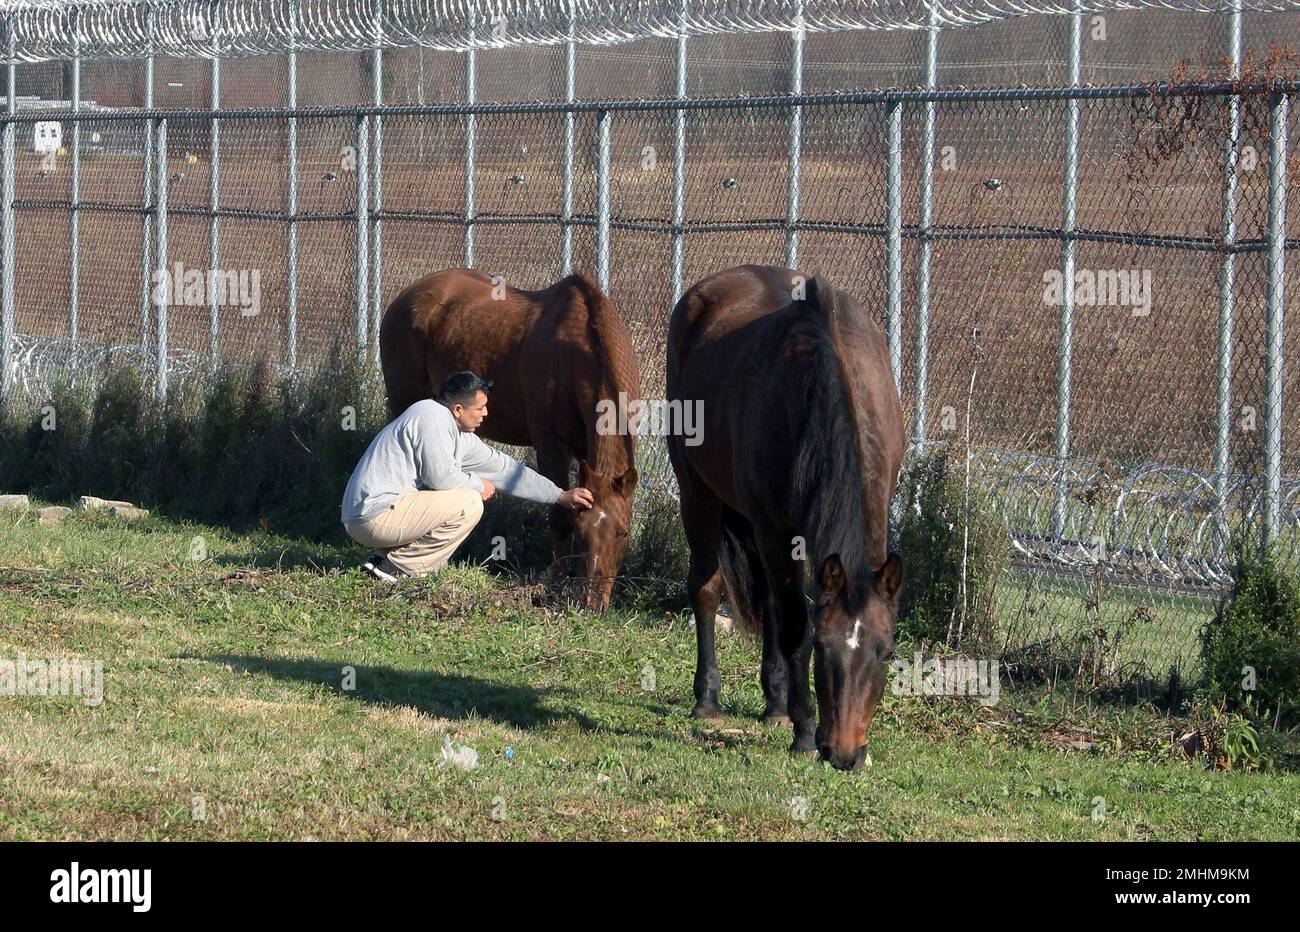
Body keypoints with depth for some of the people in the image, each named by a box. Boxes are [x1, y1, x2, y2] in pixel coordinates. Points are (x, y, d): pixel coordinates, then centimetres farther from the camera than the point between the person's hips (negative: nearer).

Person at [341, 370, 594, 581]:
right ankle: (399, 567, -9)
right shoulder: (432, 417, -13)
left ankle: (387, 558, 9)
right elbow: (439, 475, -20)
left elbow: (504, 468, 21)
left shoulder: (460, 436, 16)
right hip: (374, 516, -10)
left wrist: (561, 496, 21)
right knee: (469, 503, -14)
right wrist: (478, 484, -1)